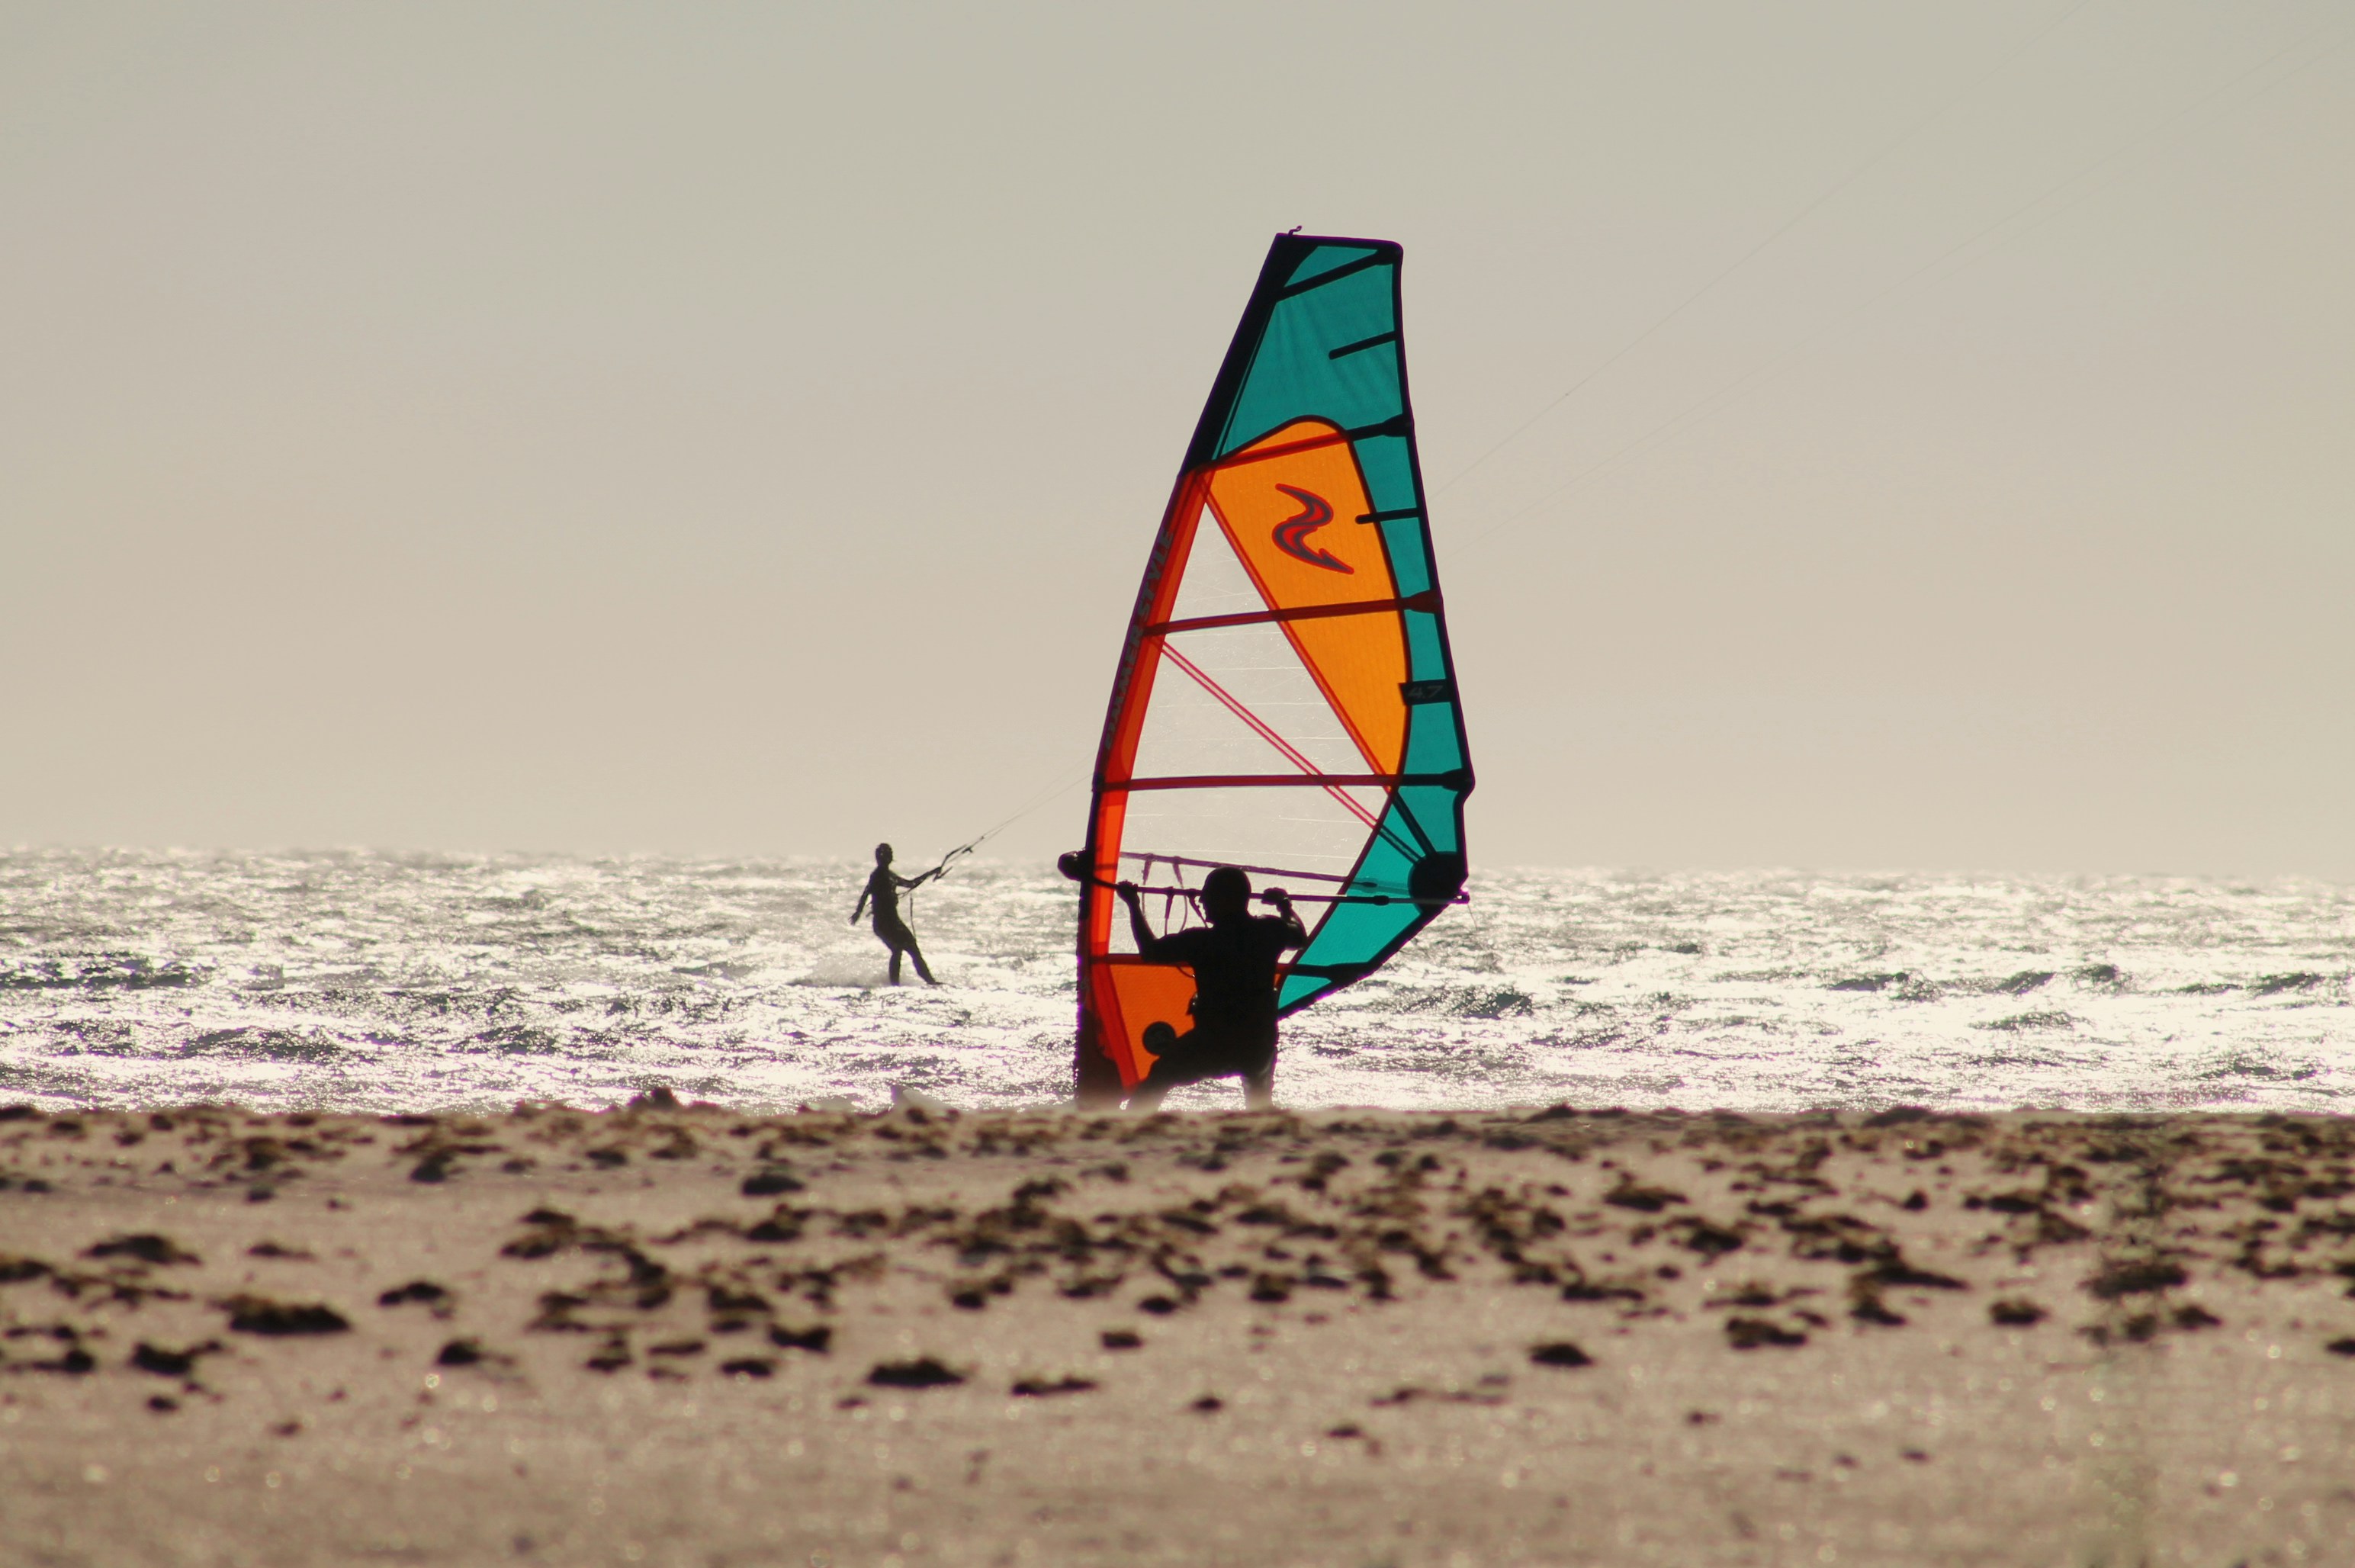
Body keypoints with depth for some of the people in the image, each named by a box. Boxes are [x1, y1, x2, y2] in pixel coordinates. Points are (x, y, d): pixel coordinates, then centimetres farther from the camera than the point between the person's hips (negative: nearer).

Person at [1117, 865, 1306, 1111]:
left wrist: (1133, 904, 9)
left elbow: (1149, 951, -2)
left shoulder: (1201, 941, -14)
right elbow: (1300, 938, 20)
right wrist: (1285, 905, 38)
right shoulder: (1269, 931, -3)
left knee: (1154, 1084, 17)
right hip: (1259, 1048, 4)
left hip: (1210, 1047, -4)